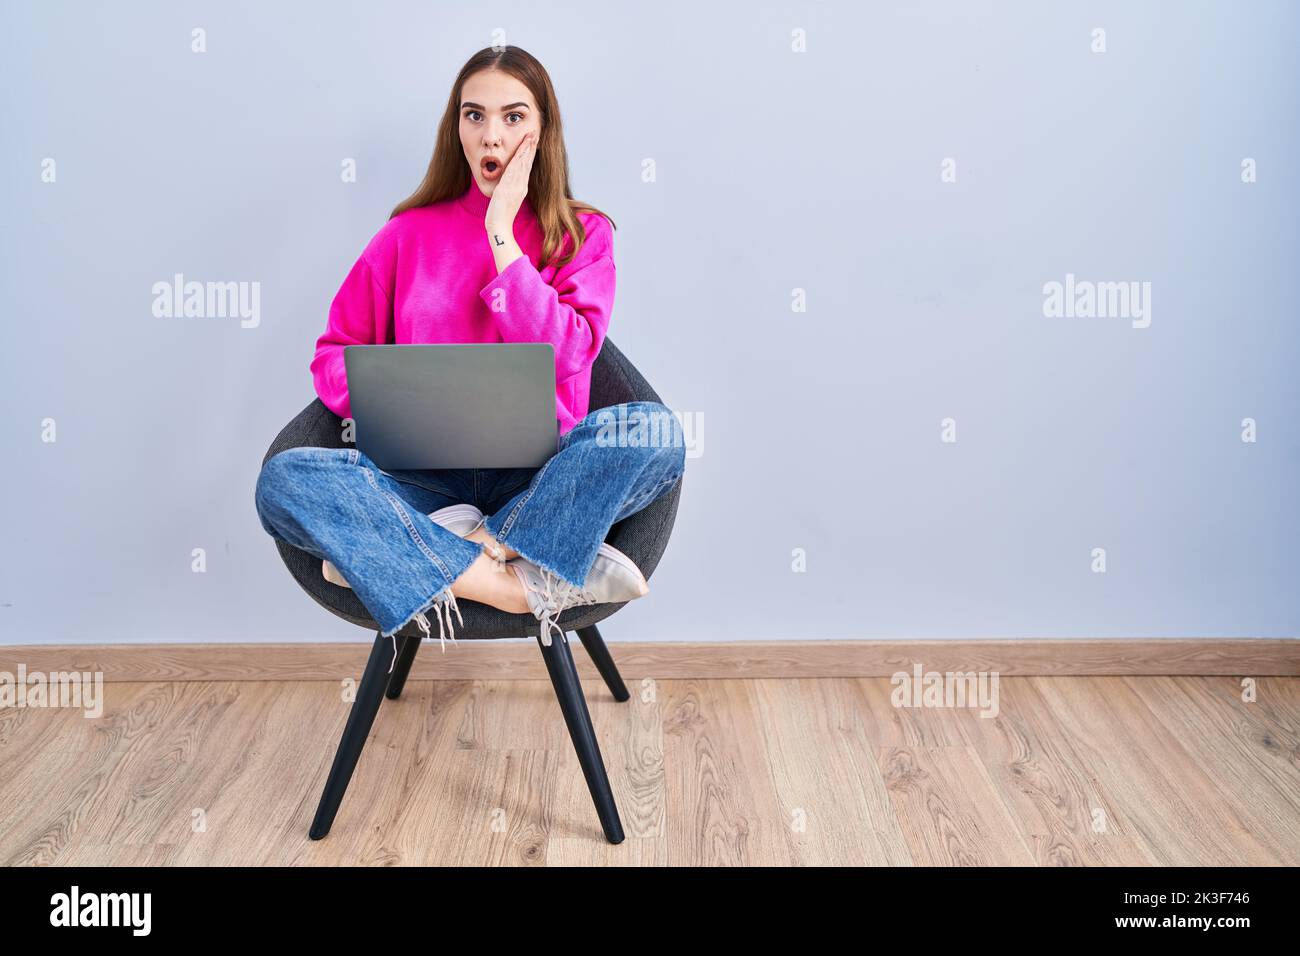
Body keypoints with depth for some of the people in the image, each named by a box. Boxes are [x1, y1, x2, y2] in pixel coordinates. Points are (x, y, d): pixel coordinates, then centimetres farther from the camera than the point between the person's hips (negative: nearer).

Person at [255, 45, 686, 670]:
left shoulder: (582, 235, 7)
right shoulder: (410, 233, 11)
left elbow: (565, 357, -11)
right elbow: (334, 354, 12)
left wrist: (501, 236, -10)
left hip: (539, 474, -1)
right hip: (426, 480, 1)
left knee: (651, 430, -31)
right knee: (283, 480, -26)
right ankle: (534, 582, -30)